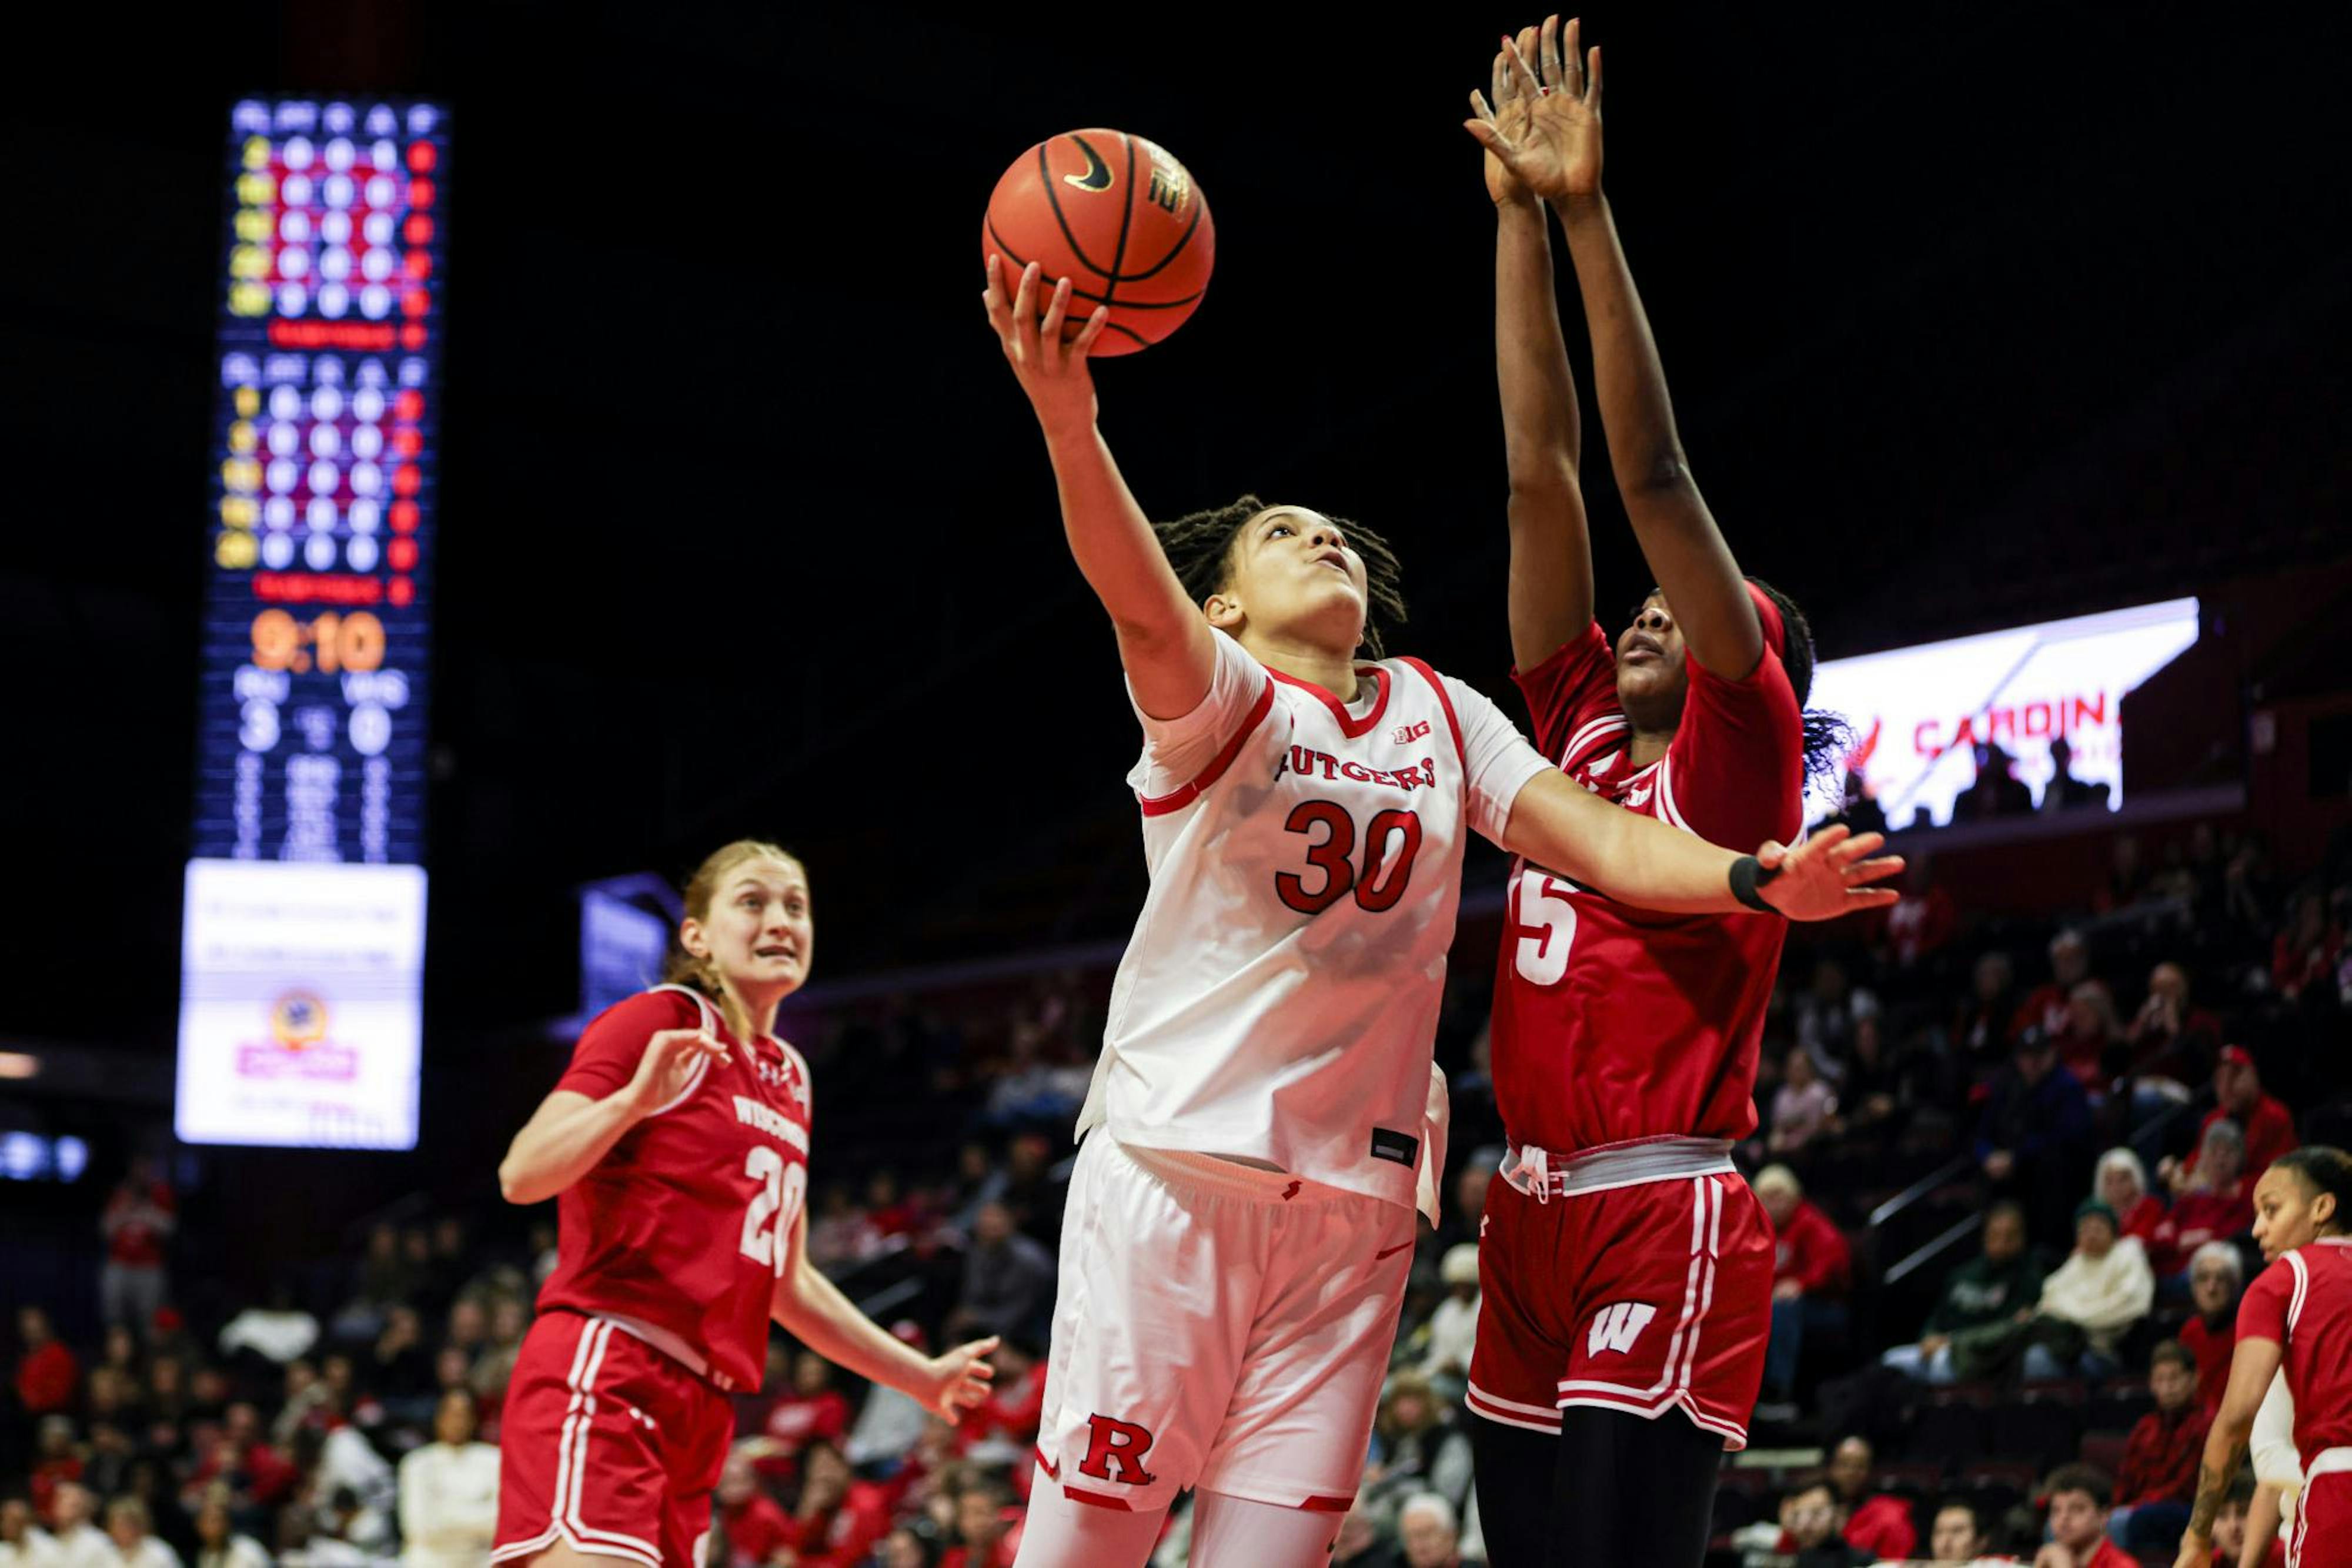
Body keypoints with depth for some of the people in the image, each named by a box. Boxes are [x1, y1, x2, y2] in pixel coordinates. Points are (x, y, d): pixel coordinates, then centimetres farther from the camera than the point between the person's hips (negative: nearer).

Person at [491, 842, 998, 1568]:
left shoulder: (790, 1078, 23)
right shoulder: (661, 1021, -1)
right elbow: (522, 1175, -12)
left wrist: (922, 1376, 32)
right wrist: (634, 1099, -28)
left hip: (697, 1405, 8)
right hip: (605, 1367, -8)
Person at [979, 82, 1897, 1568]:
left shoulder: (1442, 713, 14)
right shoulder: (1213, 692, 0)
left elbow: (1596, 835, 4)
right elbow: (1142, 604, -22)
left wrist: (1754, 881, -17)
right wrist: (1068, 423, -42)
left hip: (1356, 1191, 4)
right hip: (1174, 1163, -4)